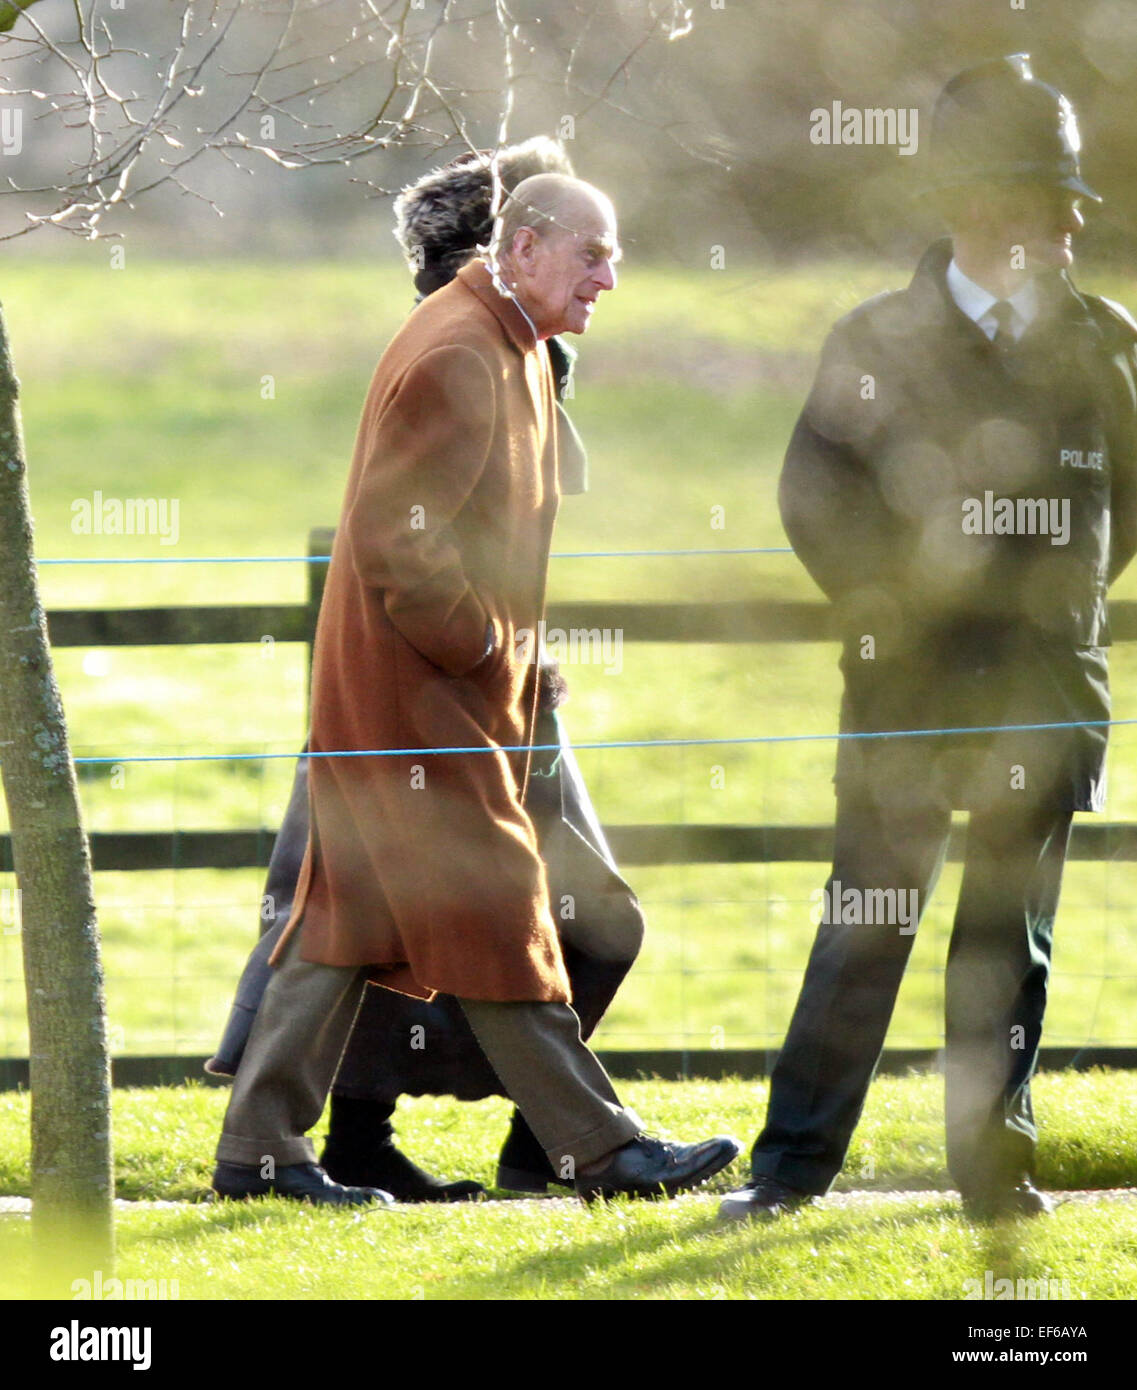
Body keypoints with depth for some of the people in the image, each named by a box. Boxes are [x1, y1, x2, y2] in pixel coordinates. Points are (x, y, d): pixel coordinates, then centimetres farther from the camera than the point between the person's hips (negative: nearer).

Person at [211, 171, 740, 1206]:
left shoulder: (515, 345, 15)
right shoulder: (455, 357, -20)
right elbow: (394, 539, -25)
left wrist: (511, 645, 16)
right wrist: (482, 647, -16)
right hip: (419, 692, -10)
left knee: (353, 916, 10)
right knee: (494, 915, -4)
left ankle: (260, 1150, 13)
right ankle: (601, 1150, -1)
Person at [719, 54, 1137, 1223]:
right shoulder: (879, 341, -1)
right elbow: (816, 492, -1)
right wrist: (883, 607, -3)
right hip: (909, 682, -2)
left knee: (1009, 937, 7)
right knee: (865, 924, 0)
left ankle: (992, 1160, 14)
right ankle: (794, 1159, 4)